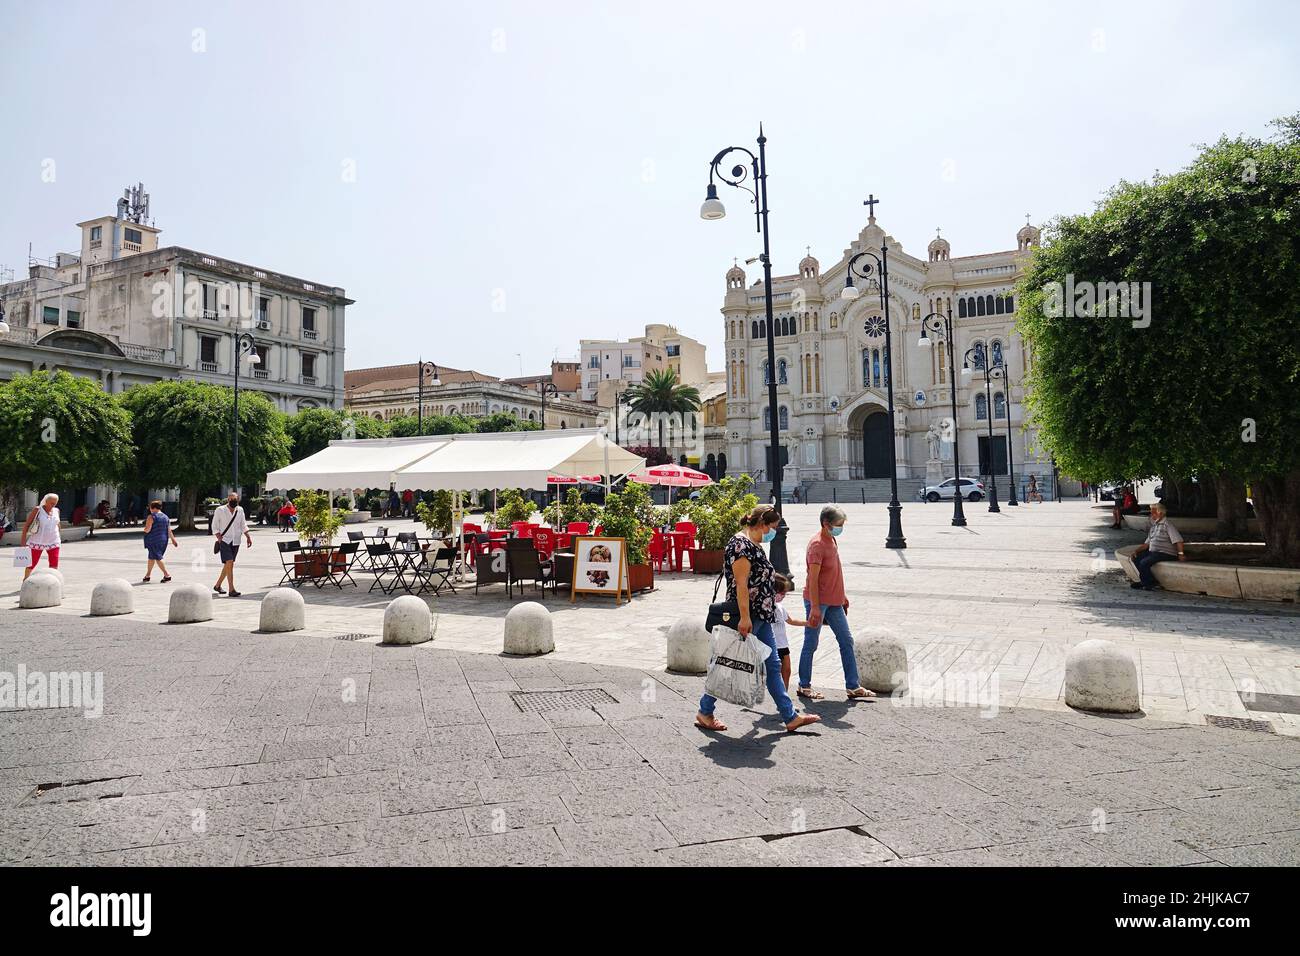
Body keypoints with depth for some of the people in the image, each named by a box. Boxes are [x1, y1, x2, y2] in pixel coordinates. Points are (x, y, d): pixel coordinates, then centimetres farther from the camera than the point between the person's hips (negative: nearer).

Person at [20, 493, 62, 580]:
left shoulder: (56, 511, 3)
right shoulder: (37, 510, -8)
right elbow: (27, 523, -4)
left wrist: (58, 536, 17)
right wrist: (23, 537, -6)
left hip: (53, 541, 3)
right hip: (38, 542, -3)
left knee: (54, 565, -4)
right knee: (32, 563, 7)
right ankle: (25, 580, 28)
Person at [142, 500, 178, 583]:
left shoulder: (151, 517, -12)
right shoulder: (166, 517, 8)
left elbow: (147, 530, -16)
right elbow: (169, 530, 8)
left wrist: (145, 529, 6)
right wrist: (173, 539, 10)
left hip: (153, 540, -7)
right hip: (164, 540, 7)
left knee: (158, 558, -5)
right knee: (151, 557, 18)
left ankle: (167, 575, -12)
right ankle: (148, 575, 24)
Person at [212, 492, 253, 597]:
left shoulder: (240, 510, 9)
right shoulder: (220, 511, -3)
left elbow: (243, 525, 14)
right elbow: (215, 526, 0)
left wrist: (248, 536, 3)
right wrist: (219, 538, -11)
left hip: (235, 541, 5)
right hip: (225, 541, -5)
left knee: (228, 565, 11)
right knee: (229, 563, -16)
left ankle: (217, 585, 28)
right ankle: (231, 589, -16)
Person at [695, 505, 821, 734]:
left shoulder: (755, 545, 15)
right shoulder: (740, 544, -17)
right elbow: (741, 584, -22)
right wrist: (744, 618, -25)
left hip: (761, 616, 10)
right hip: (747, 617, -10)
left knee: (772, 666, 10)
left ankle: (791, 717, 15)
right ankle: (704, 713, 15)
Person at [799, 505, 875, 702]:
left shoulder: (831, 540, 11)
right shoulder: (817, 545, -18)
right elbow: (813, 579, -21)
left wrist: (842, 596, 21)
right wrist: (815, 608, -24)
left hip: (834, 602, 9)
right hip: (818, 602, -9)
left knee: (846, 641, 9)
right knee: (811, 645, 2)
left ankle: (853, 687, 14)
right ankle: (804, 686, 15)